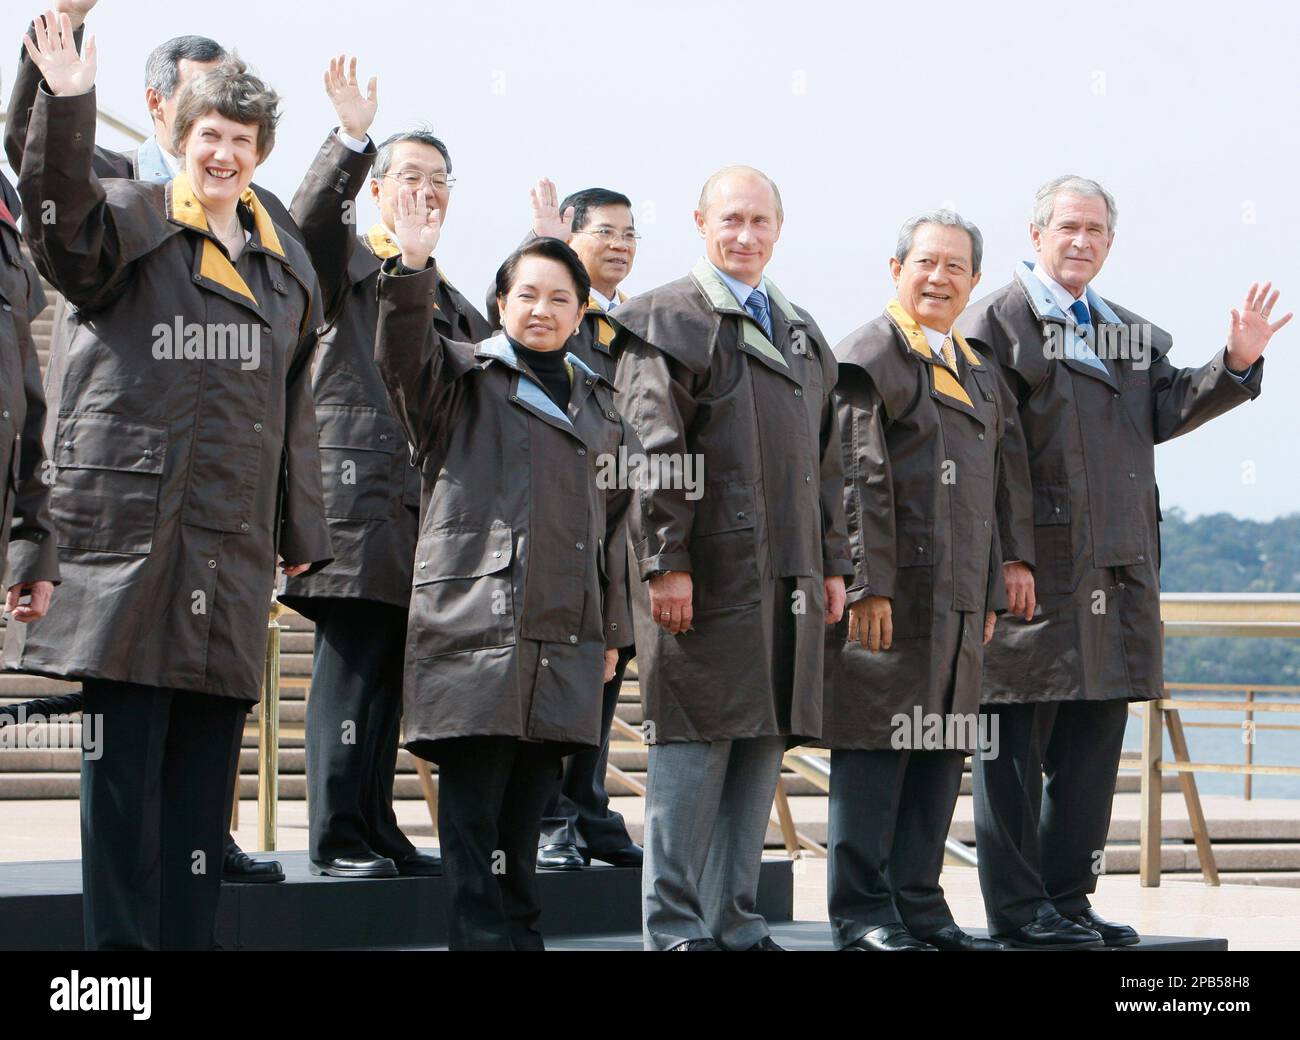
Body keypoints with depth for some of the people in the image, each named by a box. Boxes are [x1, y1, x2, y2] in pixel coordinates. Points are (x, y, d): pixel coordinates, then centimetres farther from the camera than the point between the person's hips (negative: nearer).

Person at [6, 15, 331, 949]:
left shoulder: (286, 263, 18)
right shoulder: (129, 225, 3)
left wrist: (302, 534, 21)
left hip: (233, 539, 5)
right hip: (130, 516, -5)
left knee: (206, 758, 6)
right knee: (124, 753, -5)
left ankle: (190, 934, 11)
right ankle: (119, 941, -1)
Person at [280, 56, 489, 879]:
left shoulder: (452, 302, 25)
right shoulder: (349, 265, 3)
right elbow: (310, 220, -17)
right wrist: (353, 138, -30)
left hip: (426, 513, 7)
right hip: (357, 492, -7)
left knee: (389, 680, 9)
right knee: (352, 672, -7)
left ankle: (378, 832, 14)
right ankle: (339, 838, -3)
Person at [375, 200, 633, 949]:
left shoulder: (598, 404, 20)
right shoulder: (466, 380, 5)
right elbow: (405, 357, -17)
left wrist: (609, 629, 22)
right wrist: (413, 267, -32)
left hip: (564, 641, 5)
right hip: (475, 629, -5)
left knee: (527, 813, 9)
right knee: (474, 814, -7)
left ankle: (521, 936, 15)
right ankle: (482, 939, -4)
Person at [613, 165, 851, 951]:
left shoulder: (802, 334, 20)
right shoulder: (667, 322, -2)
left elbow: (826, 461, 22)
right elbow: (655, 455, -9)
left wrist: (833, 563, 16)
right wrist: (666, 562, -16)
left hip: (788, 578, 7)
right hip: (707, 575, -7)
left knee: (764, 746, 7)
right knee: (695, 746, -5)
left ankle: (736, 921, 14)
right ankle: (675, 924, 1)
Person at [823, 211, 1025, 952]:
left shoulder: (981, 376, 20)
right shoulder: (871, 355, -4)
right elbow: (856, 476, -12)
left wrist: (991, 595, 16)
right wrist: (868, 581, -18)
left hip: (960, 598, 8)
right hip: (894, 589, -7)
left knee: (943, 751, 8)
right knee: (878, 747, -5)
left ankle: (919, 906, 15)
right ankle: (863, 914, 0)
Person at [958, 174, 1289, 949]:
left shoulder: (1132, 332, 20)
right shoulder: (997, 323, -3)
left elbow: (1167, 411, 7)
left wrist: (1237, 362, -8)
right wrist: (1006, 556, -17)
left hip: (1120, 565, 7)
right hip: (1035, 567, -7)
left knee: (1095, 739, 10)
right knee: (1016, 739, -3)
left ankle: (1067, 897, 18)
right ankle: (1017, 907, 2)